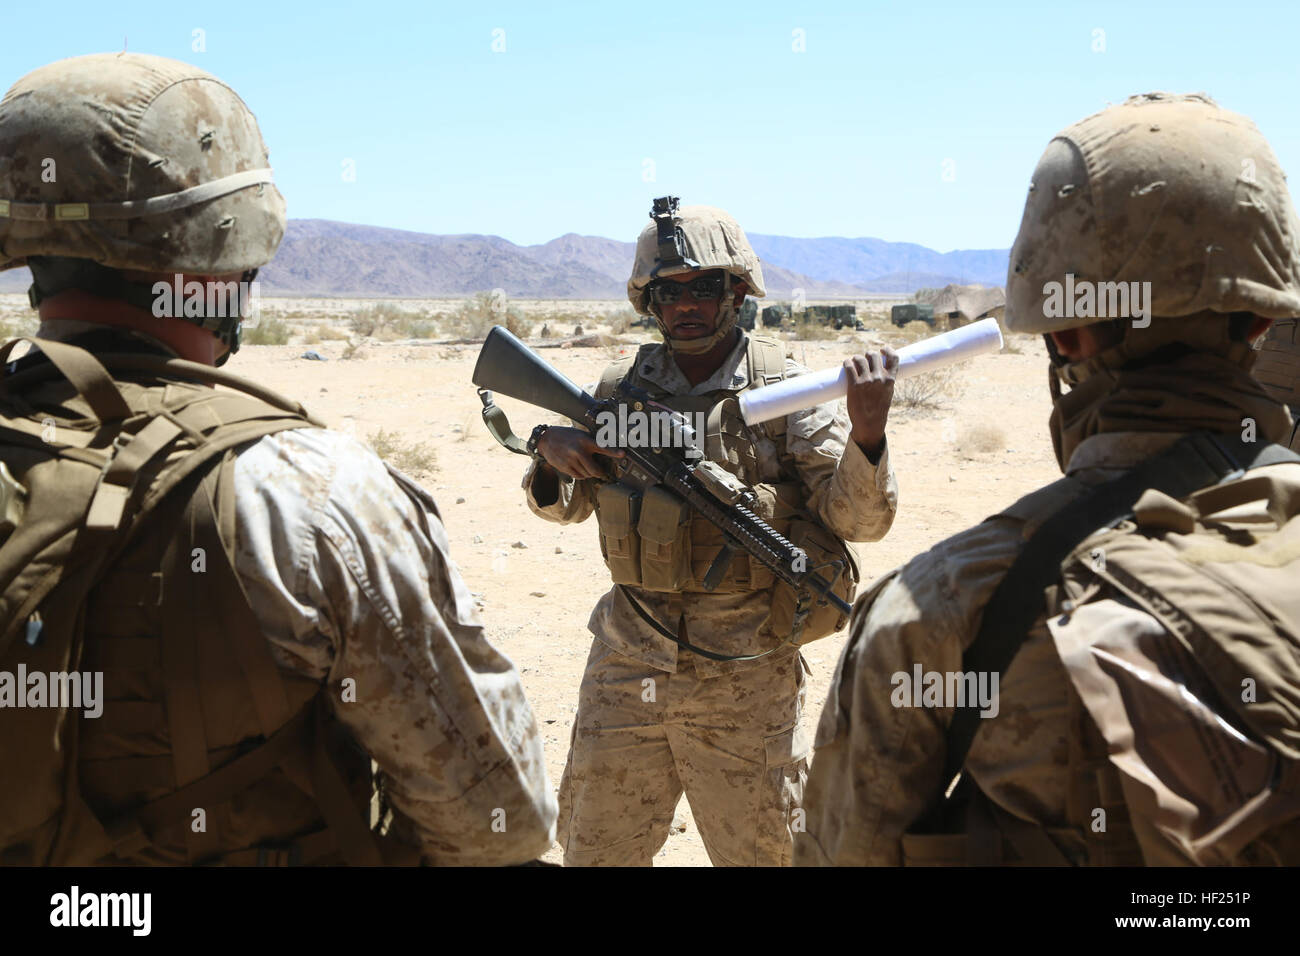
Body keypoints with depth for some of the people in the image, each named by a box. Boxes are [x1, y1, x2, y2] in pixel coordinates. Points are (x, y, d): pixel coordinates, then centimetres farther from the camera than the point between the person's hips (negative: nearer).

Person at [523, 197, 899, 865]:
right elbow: (564, 507, 15)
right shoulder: (621, 389, 4)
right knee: (593, 846, 15)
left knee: (761, 850, 12)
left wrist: (867, 431, -31)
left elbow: (859, 519, -12)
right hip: (628, 665, 3)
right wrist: (552, 450, -7)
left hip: (745, 681, -3)